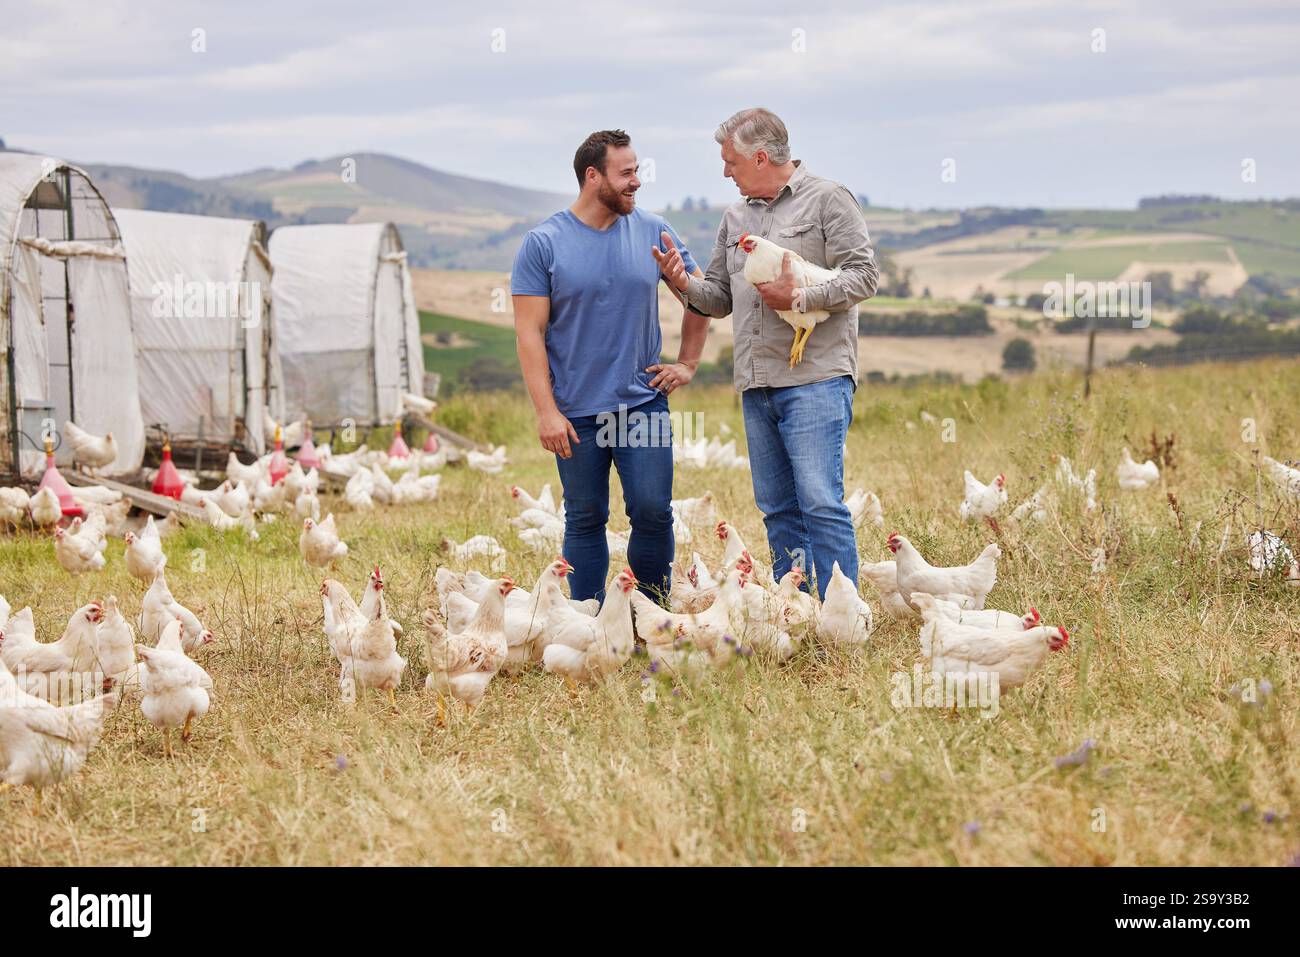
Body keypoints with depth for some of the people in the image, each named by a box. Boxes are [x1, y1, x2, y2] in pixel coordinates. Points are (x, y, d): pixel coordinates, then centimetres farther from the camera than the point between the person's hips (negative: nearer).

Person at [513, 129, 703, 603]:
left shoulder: (654, 233, 4)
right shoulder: (543, 244, -4)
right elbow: (530, 333, -5)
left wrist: (688, 363, 11)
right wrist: (546, 411, -11)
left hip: (643, 404, 2)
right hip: (576, 412, -1)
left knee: (652, 511, -6)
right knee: (585, 520, 6)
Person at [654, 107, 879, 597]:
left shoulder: (827, 199, -1)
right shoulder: (736, 216, 19)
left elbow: (863, 275, -7)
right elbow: (721, 297, 22)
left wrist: (799, 298, -17)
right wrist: (686, 284, 2)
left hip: (815, 378, -7)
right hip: (756, 385, 7)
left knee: (820, 501, -13)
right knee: (778, 509, 9)